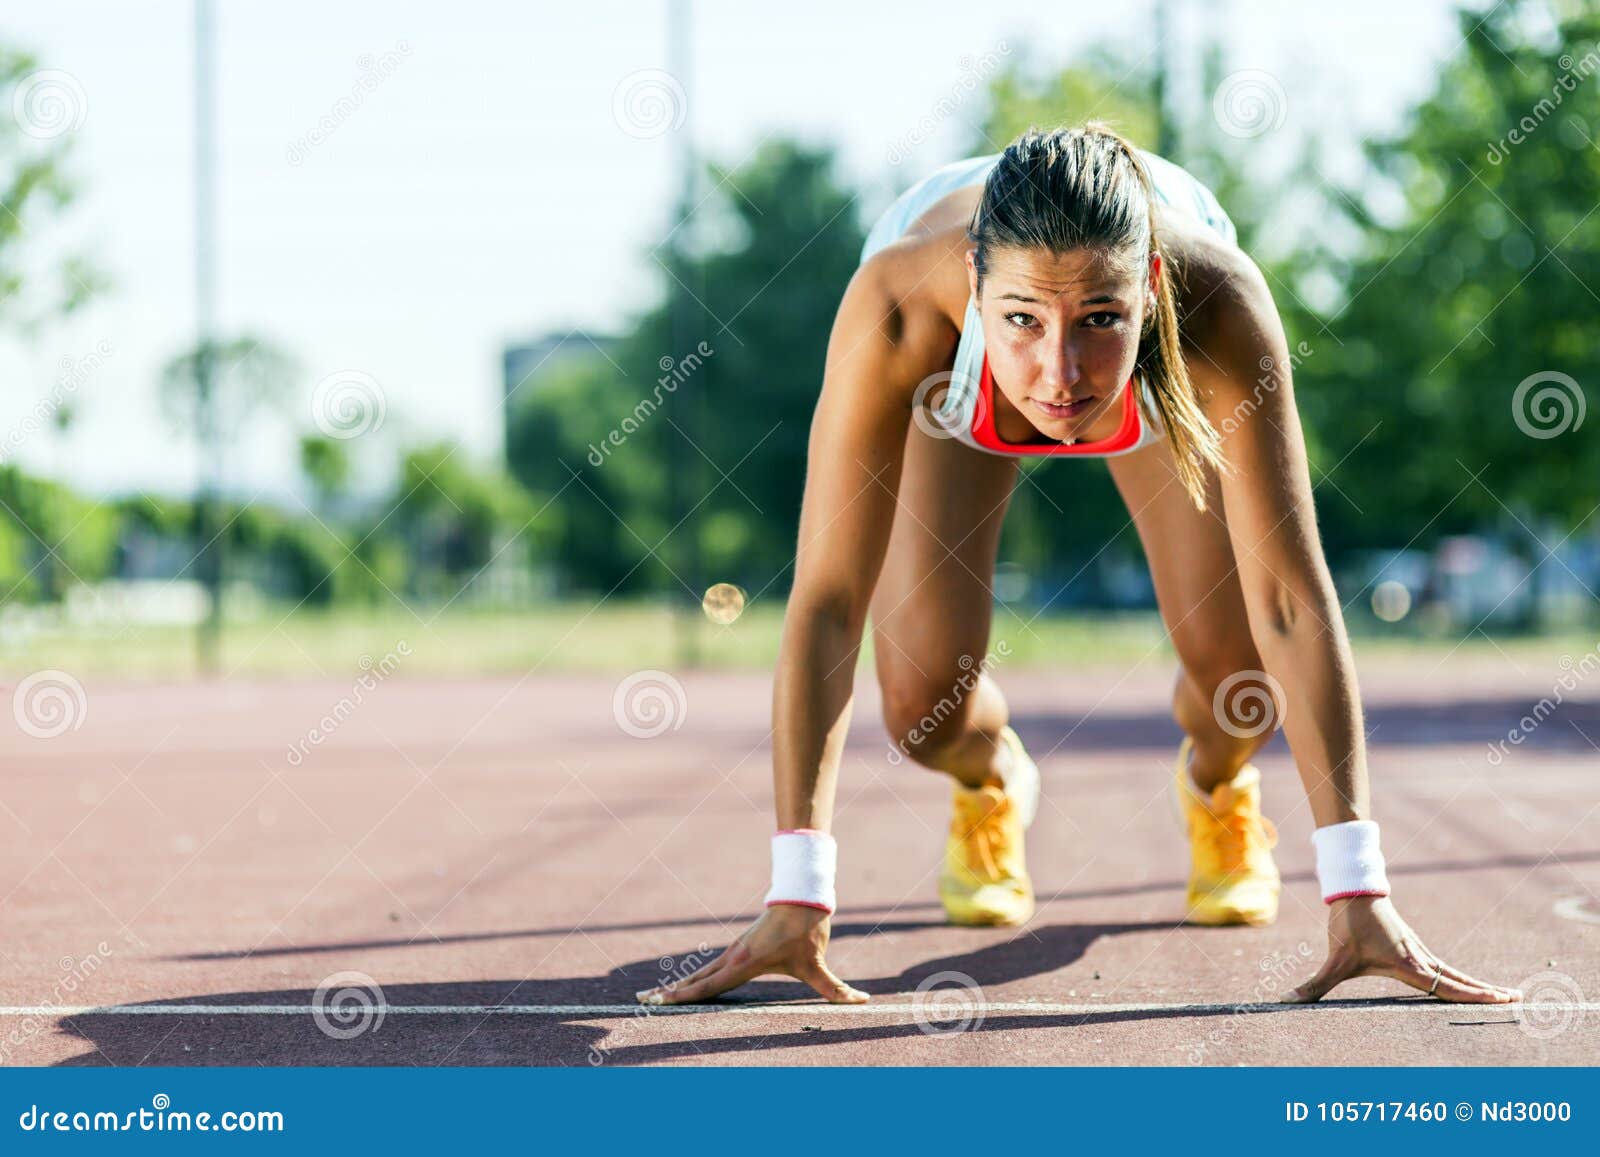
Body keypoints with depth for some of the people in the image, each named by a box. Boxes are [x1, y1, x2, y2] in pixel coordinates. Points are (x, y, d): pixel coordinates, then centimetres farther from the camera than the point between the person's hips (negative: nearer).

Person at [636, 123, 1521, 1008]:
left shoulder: (1219, 304, -44)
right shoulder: (899, 309, -46)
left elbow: (1289, 601, -41)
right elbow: (826, 601, -42)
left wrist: (1358, 894, -43)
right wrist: (795, 900, -45)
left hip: (1170, 368, 0)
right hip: (952, 380, 0)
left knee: (1239, 675, -12)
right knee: (924, 707, -13)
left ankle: (1216, 777, 27)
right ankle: (990, 783, 27)